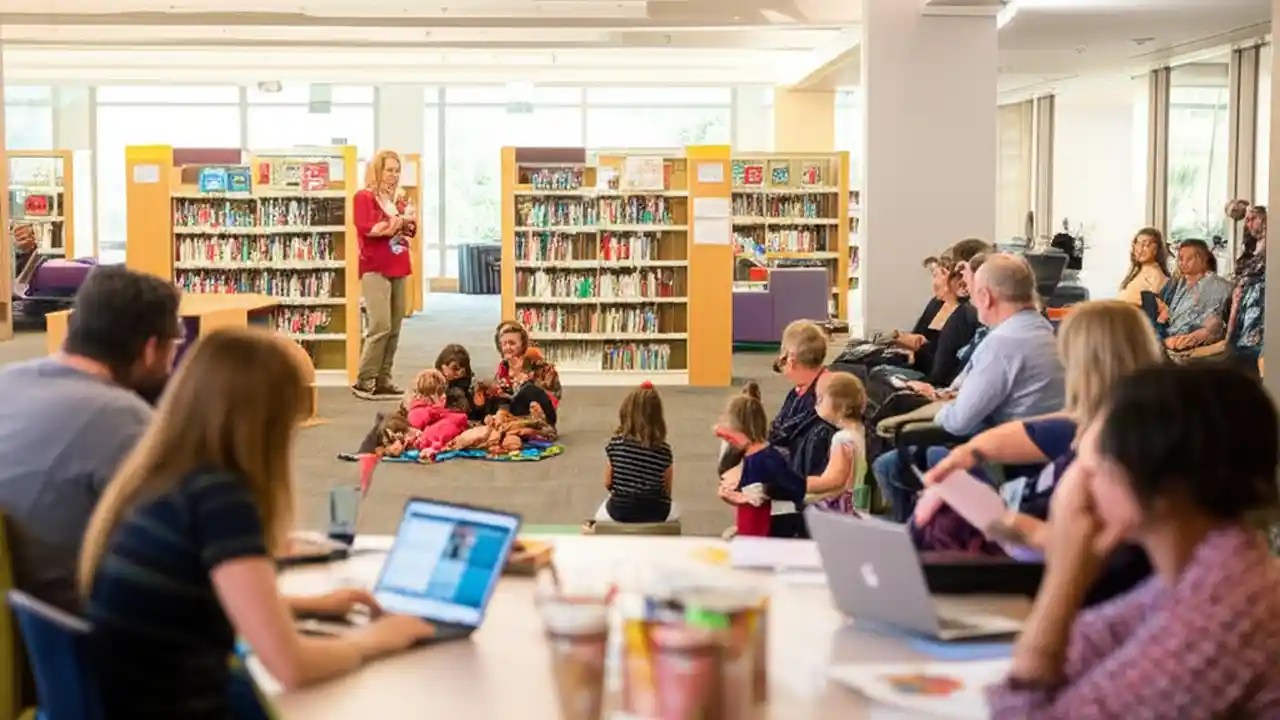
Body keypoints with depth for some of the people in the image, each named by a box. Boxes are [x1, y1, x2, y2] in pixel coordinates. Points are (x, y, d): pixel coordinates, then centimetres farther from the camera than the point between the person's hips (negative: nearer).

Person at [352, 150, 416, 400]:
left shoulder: (399, 199, 18)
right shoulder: (364, 197, -4)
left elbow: (411, 230, 17)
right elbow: (367, 229, -18)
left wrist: (407, 222, -6)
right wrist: (397, 223, -9)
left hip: (398, 268, 8)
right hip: (375, 269, -8)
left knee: (394, 328, 5)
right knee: (381, 326, -15)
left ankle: (383, 380, 10)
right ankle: (364, 381, -8)